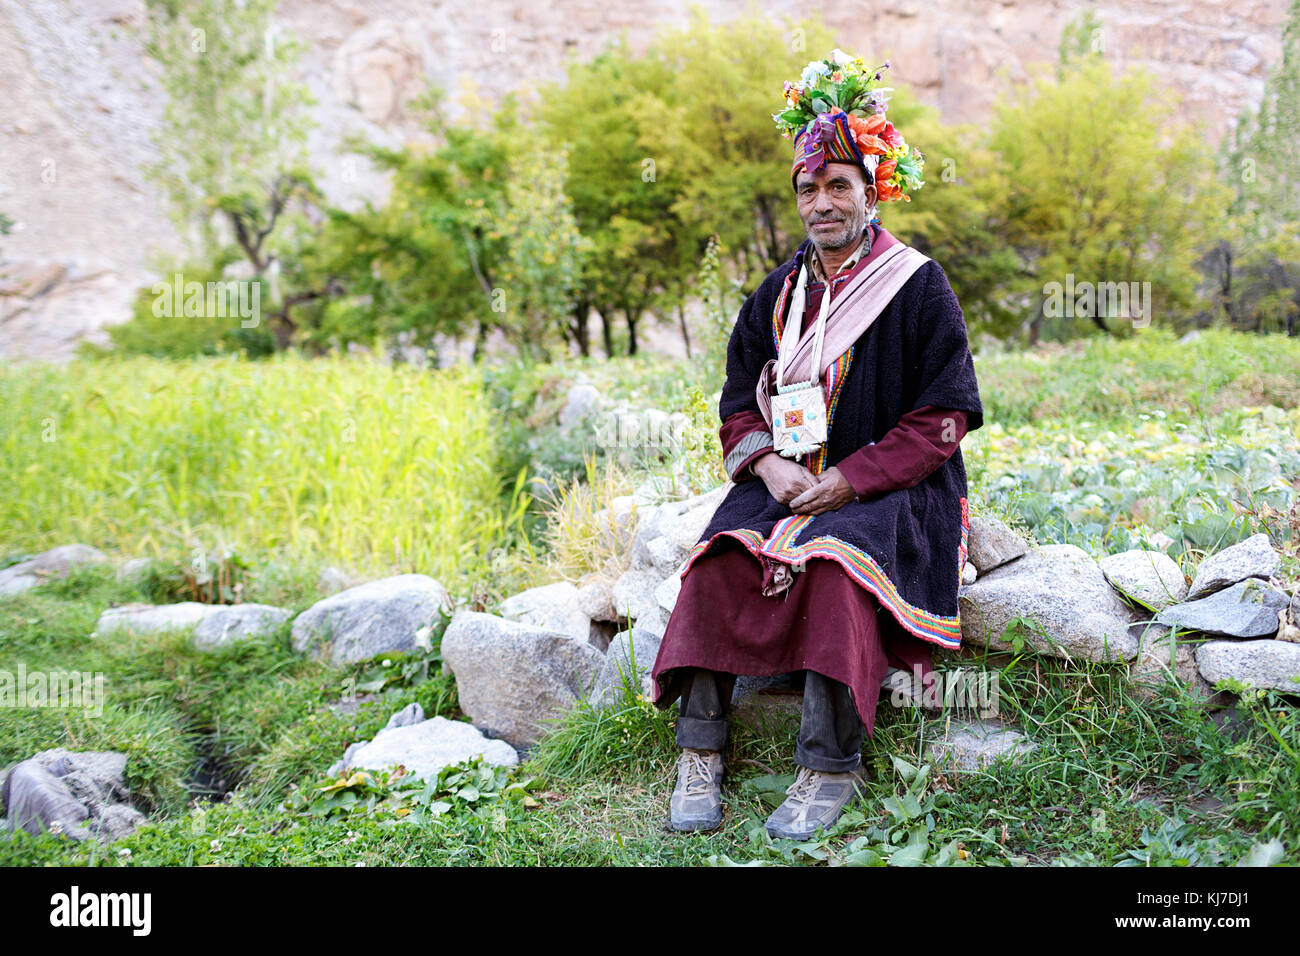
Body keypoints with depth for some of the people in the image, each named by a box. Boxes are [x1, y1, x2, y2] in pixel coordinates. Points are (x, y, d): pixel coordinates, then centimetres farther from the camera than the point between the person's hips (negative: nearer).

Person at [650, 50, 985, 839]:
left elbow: (941, 418, -5)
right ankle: (700, 756, -21)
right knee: (720, 560, -24)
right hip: (786, 479, 4)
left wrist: (850, 480, -15)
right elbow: (740, 401, 16)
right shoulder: (780, 293, 14)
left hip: (888, 486, -4)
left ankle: (831, 768, -27)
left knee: (835, 563, -35)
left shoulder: (917, 285, -1)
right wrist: (768, 464, -7)